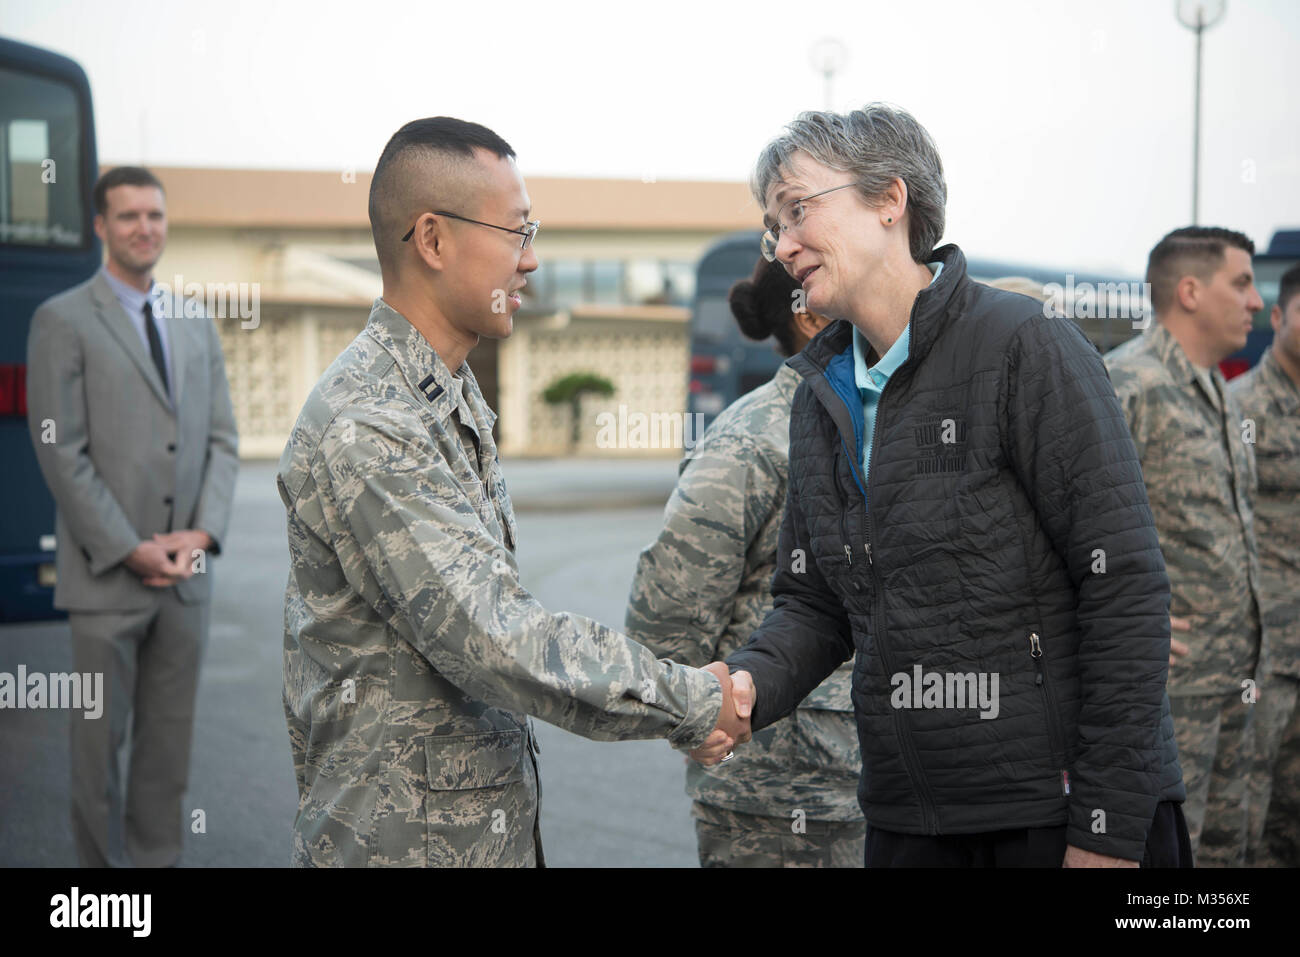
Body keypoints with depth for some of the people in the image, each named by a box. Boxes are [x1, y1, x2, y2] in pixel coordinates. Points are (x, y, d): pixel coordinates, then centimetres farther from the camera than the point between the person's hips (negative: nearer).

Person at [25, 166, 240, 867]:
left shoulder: (195, 325, 13)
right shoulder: (62, 321, -3)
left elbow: (222, 439, 11)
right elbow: (61, 453, -9)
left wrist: (201, 533, -5)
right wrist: (131, 550, -13)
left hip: (185, 571, 5)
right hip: (105, 573, -4)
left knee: (170, 736, 9)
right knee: (100, 736, 2)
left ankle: (158, 858, 18)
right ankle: (104, 862, 14)